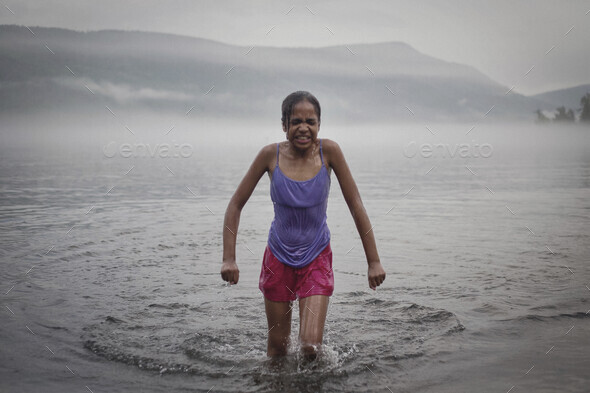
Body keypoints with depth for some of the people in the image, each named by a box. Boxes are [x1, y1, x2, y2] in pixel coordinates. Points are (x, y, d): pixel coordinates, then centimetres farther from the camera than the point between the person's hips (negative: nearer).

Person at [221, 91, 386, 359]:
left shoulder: (328, 151, -13)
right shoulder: (271, 155, -12)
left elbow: (355, 205, -8)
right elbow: (236, 205, -4)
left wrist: (374, 261, -8)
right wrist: (229, 258, -10)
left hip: (317, 258, -1)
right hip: (278, 258, 1)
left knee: (310, 345, -11)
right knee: (277, 346, 10)